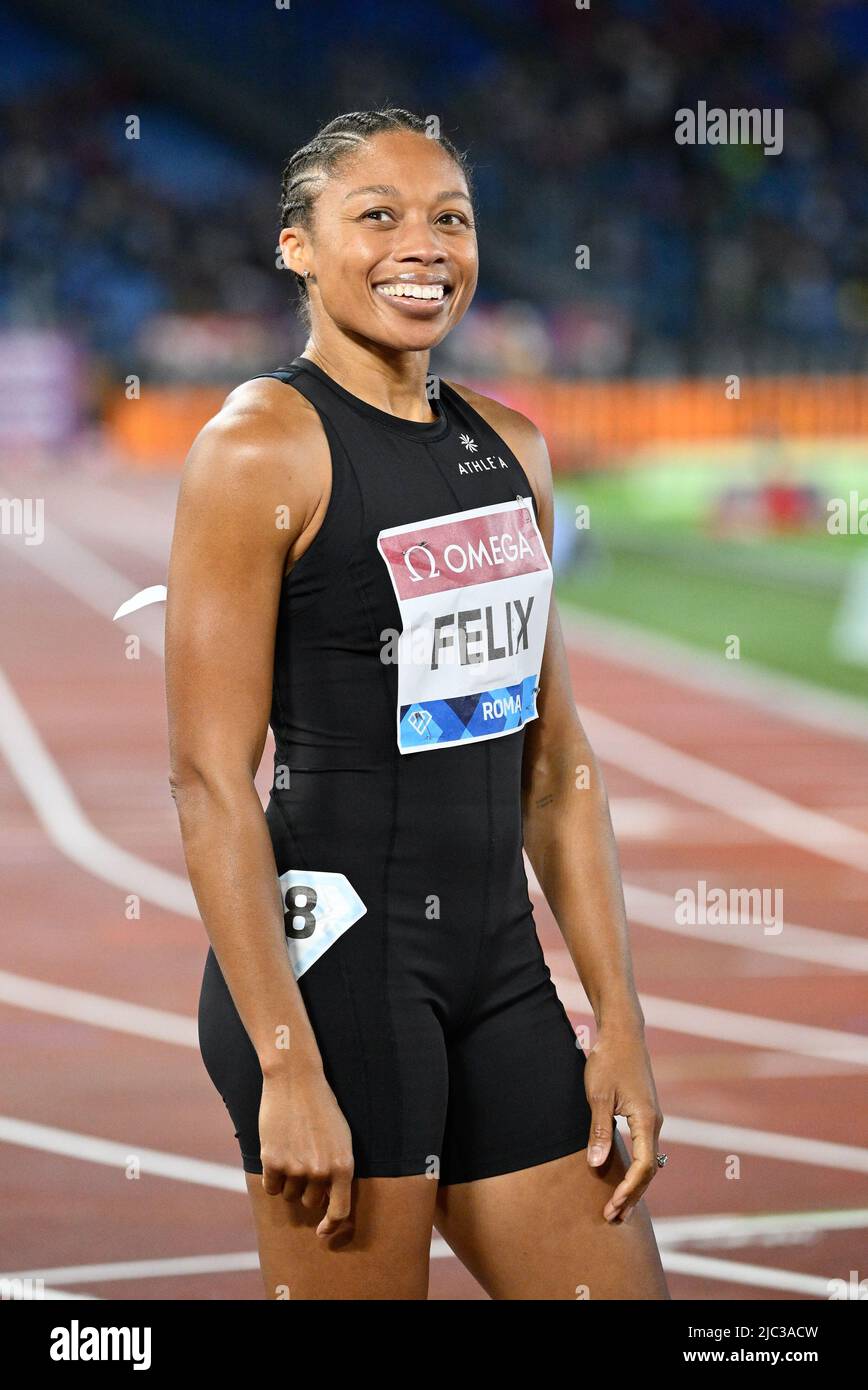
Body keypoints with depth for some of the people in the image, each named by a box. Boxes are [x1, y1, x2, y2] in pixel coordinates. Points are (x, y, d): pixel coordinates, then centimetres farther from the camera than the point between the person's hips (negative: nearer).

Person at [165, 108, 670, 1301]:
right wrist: (288, 1069, -18)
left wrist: (621, 1022, 10)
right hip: (337, 947, -7)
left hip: (498, 957, 7)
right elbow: (210, 776, -13)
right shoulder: (265, 443, -8)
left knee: (619, 1283, 7)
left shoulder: (509, 447, 13)